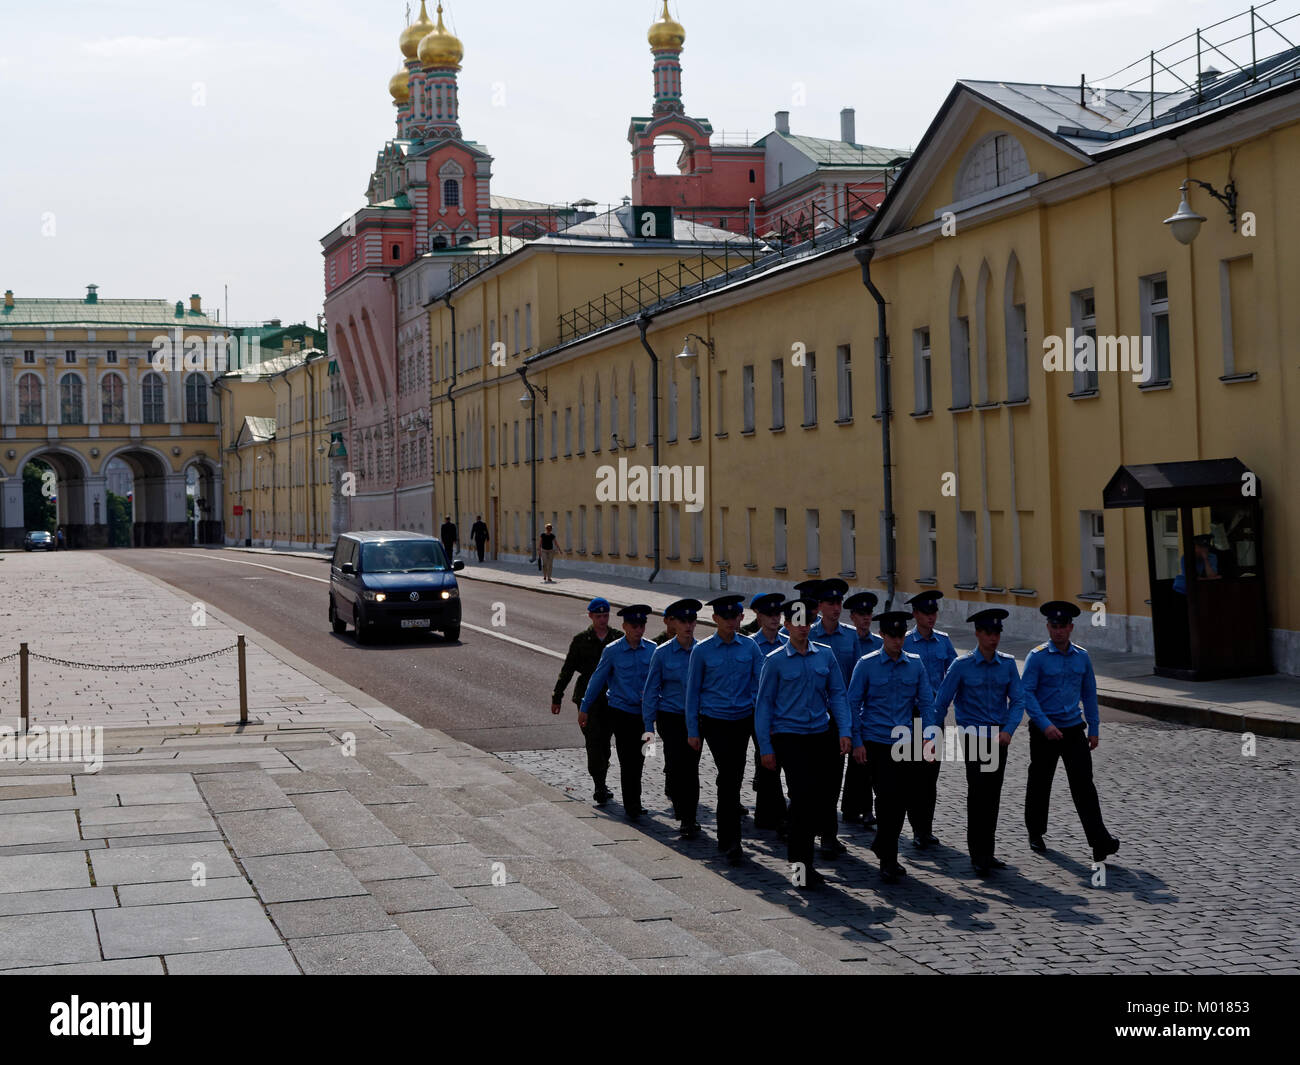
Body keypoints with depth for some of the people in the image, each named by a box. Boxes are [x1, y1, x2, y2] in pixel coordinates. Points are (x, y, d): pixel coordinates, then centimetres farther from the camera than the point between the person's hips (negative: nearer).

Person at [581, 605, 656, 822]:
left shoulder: (652, 649, 1)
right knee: (628, 759, -6)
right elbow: (597, 679, 2)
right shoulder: (612, 651, -7)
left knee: (639, 759, 11)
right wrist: (584, 708, 7)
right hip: (621, 712, -3)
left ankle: (633, 803, 28)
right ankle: (631, 806, 1)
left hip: (643, 712, 3)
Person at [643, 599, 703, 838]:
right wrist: (649, 726, -1)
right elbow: (651, 690, 2)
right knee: (676, 764, -10)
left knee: (691, 767, 0)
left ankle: (689, 820, 12)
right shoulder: (663, 653, -1)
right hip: (670, 718, -1)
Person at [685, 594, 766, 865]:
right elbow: (692, 690, 2)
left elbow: (761, 682, 6)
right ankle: (731, 841, -11)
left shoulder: (750, 647, 3)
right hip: (714, 721, -3)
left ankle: (725, 837, 29)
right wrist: (693, 730, 0)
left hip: (743, 720, 3)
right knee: (729, 776, -14)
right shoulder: (702, 650, -3)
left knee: (734, 777, 12)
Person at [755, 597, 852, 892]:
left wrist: (844, 731, -2)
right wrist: (766, 748, -3)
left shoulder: (825, 655, 7)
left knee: (825, 799, 3)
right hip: (789, 737, -4)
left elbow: (837, 695, 10)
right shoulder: (775, 662, -2)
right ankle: (800, 862, -2)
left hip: (822, 735, 4)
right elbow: (764, 705, 1)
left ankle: (797, 845, 28)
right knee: (804, 795, -13)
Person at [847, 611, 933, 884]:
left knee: (902, 798, 8)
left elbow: (926, 702, 10)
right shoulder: (866, 665, -2)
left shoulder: (915, 664, 6)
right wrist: (857, 742, -4)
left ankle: (883, 846, 29)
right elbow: (853, 704, 1)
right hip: (877, 742, -3)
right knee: (886, 796, -9)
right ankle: (888, 860, 0)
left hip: (907, 742, 3)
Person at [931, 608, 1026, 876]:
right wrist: (933, 738, 0)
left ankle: (986, 853, 20)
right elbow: (941, 703, -1)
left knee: (993, 796, 10)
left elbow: (1018, 700, 5)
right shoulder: (962, 666, -7)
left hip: (999, 737, 4)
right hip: (973, 736, -4)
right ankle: (977, 854, -7)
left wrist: (1008, 730, -12)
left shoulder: (1008, 664, 3)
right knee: (978, 792, -12)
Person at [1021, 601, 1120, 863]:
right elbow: (1026, 693, -12)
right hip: (1044, 732, -2)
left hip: (1073, 729, 2)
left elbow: (1089, 693, 14)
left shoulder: (1081, 656, 6)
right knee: (1040, 783, 9)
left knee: (1084, 784, -7)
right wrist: (1045, 724, -22)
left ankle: (1099, 842, -12)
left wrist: (1094, 729, 11)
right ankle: (1035, 833, 29)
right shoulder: (1037, 657, -7)